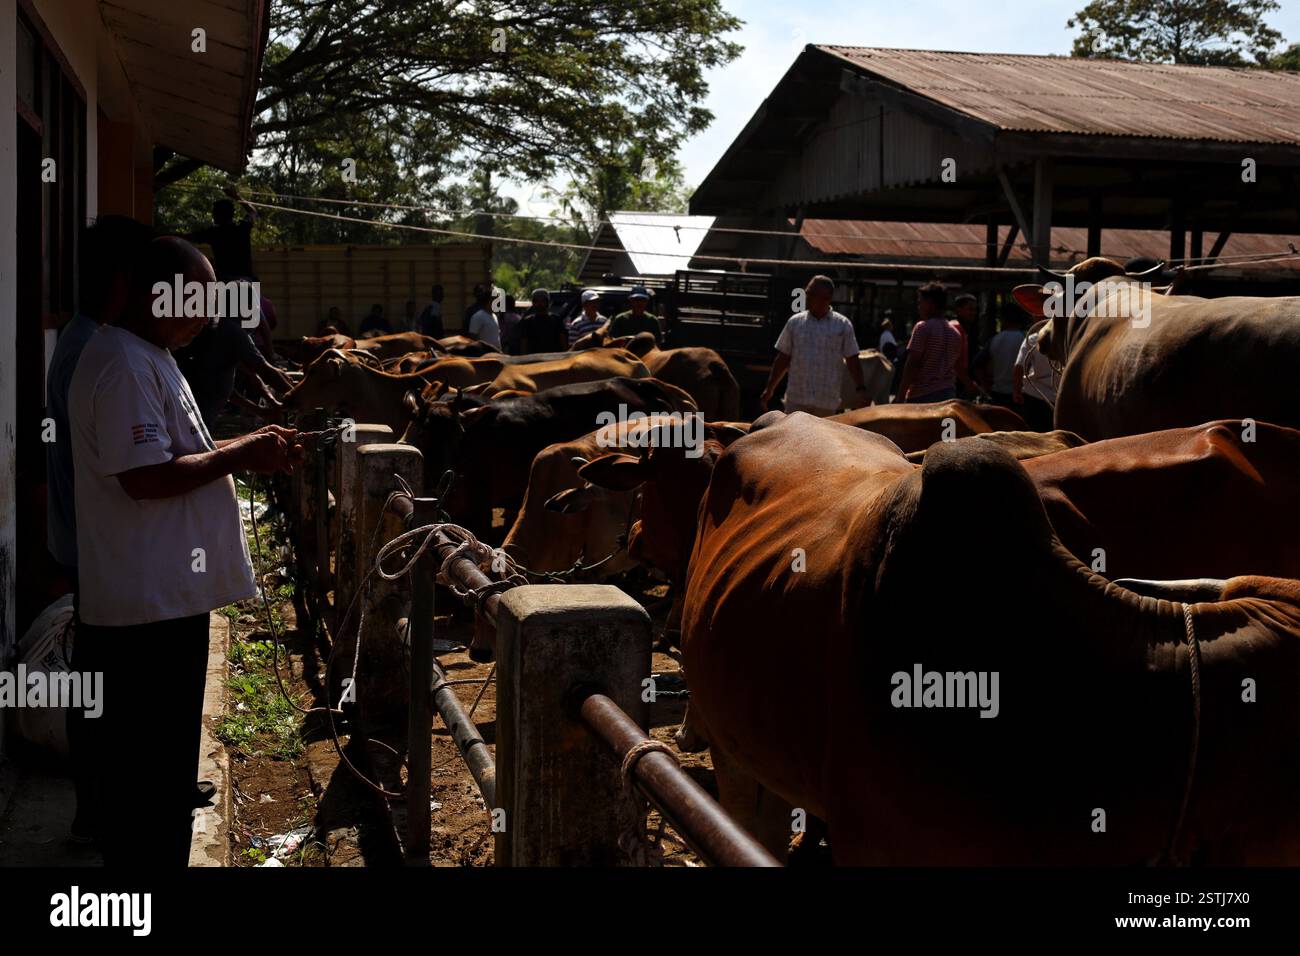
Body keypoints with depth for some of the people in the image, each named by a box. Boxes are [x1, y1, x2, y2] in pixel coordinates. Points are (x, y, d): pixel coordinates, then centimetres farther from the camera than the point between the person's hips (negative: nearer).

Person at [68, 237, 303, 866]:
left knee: (165, 768, 20)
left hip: (170, 596, 11)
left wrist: (249, 448, 10)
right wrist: (240, 456, -15)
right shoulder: (123, 366, -18)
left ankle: (159, 854, 32)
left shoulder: (152, 359, 17)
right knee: (148, 772, 0)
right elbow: (145, 477, -25)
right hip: (146, 608, -11)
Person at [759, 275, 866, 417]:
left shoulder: (843, 325, 0)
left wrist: (861, 389, -6)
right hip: (796, 399, 1)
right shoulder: (794, 322, 5)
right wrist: (769, 389, 6)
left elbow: (852, 360, 3)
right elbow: (783, 358, 9)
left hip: (827, 401, -1)